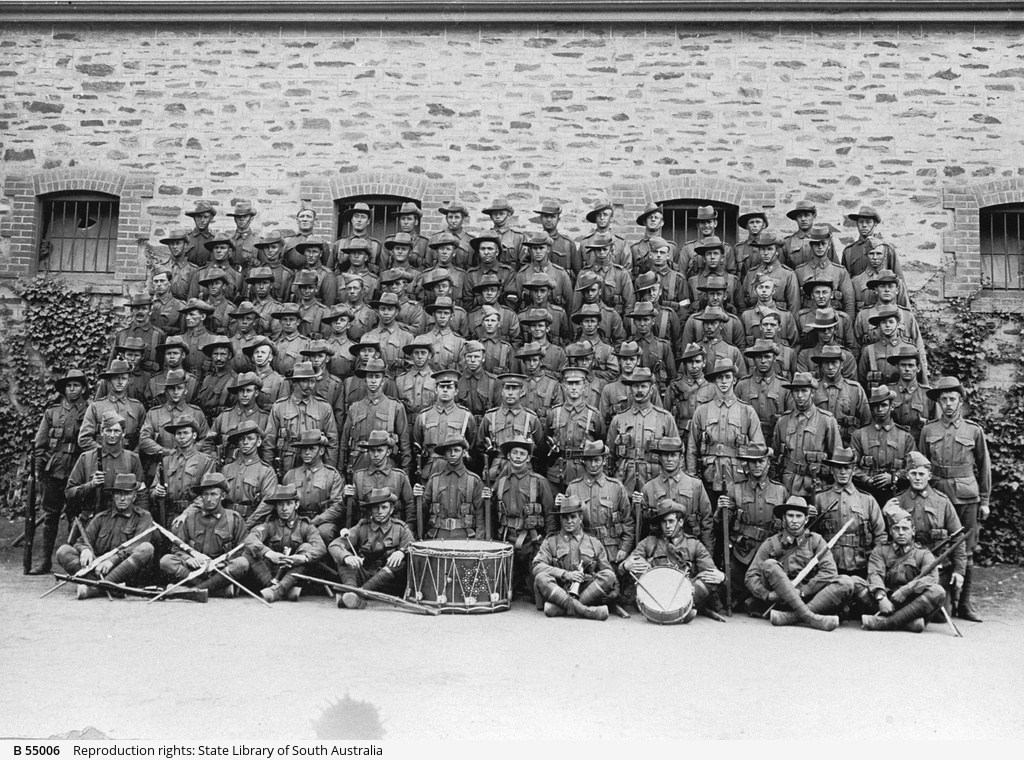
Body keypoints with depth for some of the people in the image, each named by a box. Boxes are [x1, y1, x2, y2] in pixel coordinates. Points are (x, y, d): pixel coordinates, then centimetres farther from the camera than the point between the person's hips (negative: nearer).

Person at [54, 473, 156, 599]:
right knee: (63, 551, -14)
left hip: (125, 572, -3)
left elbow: (137, 546, -6)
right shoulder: (101, 517, 21)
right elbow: (82, 541, 13)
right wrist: (85, 550, -13)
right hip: (96, 568, 3)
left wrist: (114, 559, -22)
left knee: (147, 548, -30)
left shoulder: (144, 517, 10)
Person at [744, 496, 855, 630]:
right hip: (781, 600, -1)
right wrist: (767, 595, -15)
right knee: (770, 564, -24)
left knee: (846, 582, -21)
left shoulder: (816, 541, 10)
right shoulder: (771, 544, 9)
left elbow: (829, 571, -5)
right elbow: (750, 576, 4)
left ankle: (789, 617, -37)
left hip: (809, 597, 1)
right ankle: (808, 617, -38)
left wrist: (802, 591, -15)